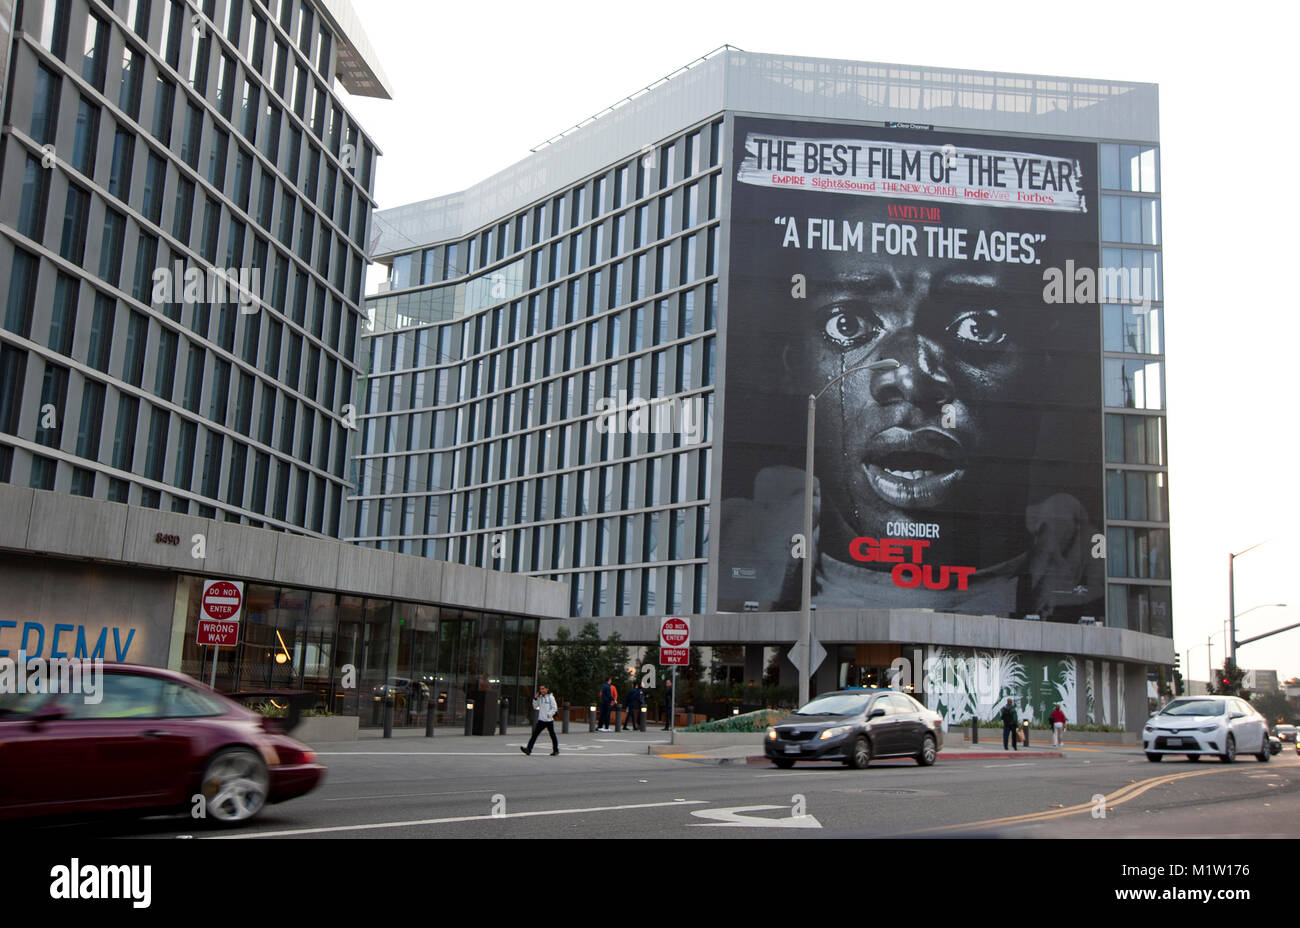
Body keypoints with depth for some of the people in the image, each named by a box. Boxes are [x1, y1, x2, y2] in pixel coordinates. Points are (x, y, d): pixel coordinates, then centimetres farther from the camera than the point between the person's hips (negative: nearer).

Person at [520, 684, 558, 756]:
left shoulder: (551, 697, -6)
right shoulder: (540, 698, 10)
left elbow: (554, 709, -9)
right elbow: (535, 707, 14)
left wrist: (548, 715, -17)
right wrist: (535, 698, 3)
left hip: (549, 720, -5)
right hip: (541, 720, 5)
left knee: (552, 735, 8)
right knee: (534, 734, -5)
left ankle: (556, 750, 22)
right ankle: (528, 749, -9)